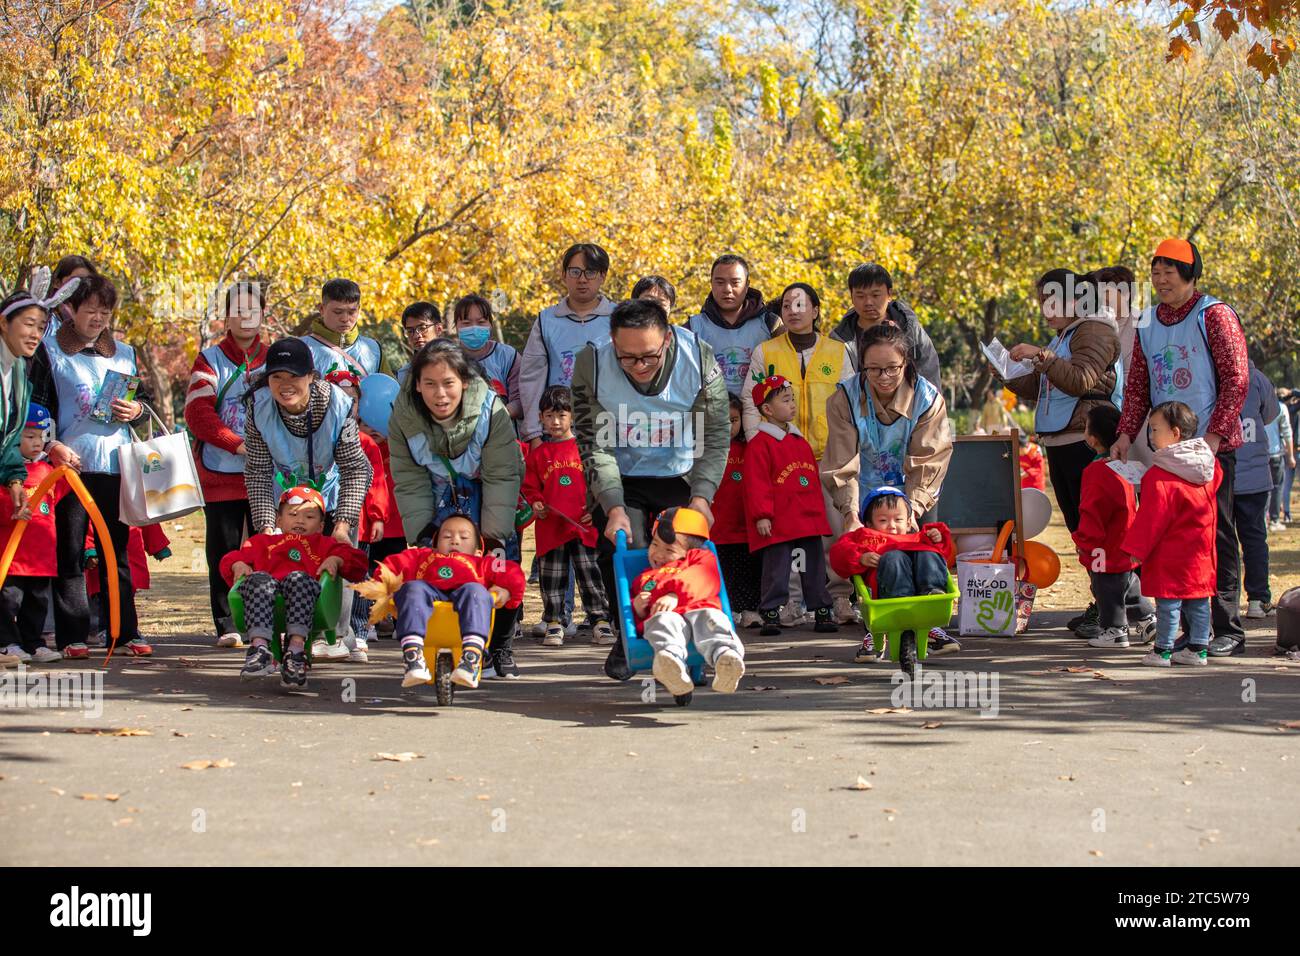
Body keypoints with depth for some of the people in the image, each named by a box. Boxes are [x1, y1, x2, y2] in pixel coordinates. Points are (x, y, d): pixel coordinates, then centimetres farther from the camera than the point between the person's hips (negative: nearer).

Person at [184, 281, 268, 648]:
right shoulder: (210, 359, 5)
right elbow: (197, 412, -5)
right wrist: (239, 444, -15)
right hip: (220, 472, -1)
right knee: (223, 550, 1)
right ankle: (226, 626, 7)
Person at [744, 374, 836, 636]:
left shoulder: (801, 442, 17)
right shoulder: (760, 444, -7)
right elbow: (756, 484, -13)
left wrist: (819, 511, 20)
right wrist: (762, 516, -17)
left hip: (809, 520, 7)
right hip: (778, 523, -7)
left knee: (815, 567, 10)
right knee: (776, 570, -3)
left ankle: (822, 612, 15)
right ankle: (771, 614, 4)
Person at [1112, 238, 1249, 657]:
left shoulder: (1214, 315, -5)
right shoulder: (1148, 323, 13)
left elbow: (1236, 380, -9)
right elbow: (1137, 386, 16)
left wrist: (1214, 436, -16)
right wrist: (1126, 434, 3)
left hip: (1212, 447, -6)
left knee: (1216, 535, -4)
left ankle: (1228, 629, 0)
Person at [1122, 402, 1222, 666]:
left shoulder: (1159, 477, -17)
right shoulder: (1210, 468, 5)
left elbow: (1151, 518, -16)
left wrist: (1136, 548, -10)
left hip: (1170, 553, -7)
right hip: (1201, 552, 7)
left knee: (1168, 601, -2)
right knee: (1198, 600, 12)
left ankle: (1162, 651, 2)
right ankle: (1198, 648, 16)